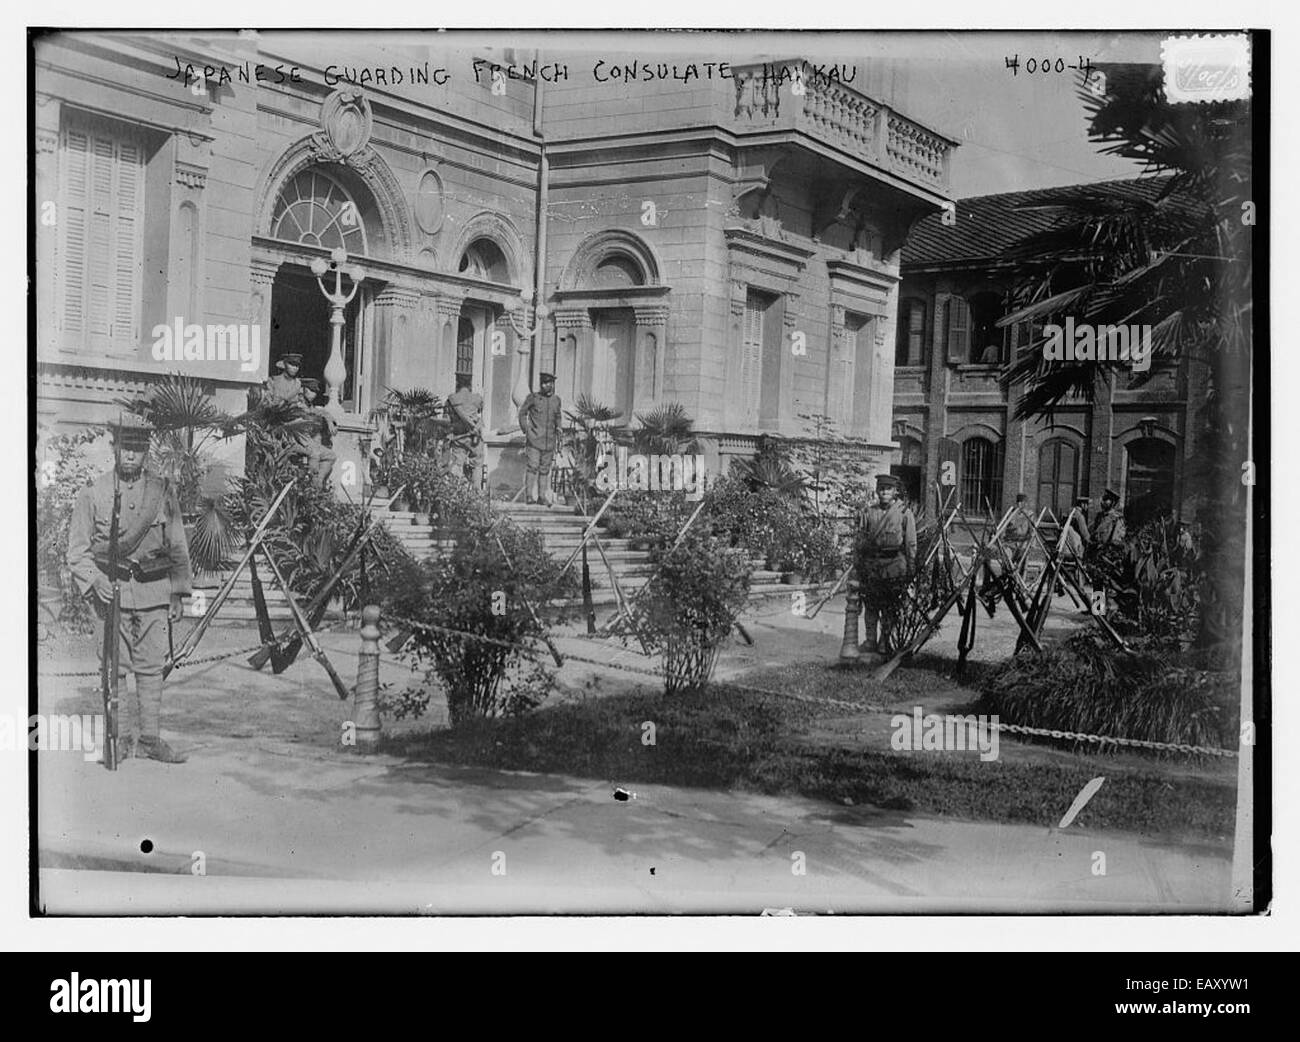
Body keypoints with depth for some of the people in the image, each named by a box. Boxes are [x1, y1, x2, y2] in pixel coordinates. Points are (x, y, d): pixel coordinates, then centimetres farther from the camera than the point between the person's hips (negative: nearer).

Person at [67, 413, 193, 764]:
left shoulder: (163, 492, 8)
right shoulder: (92, 494, 3)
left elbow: (178, 547, 12)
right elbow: (77, 550, 5)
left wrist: (178, 594, 7)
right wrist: (94, 581, -12)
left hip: (154, 591, 2)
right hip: (111, 590, -1)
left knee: (152, 667, 3)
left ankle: (149, 738, 10)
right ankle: (121, 738, 5)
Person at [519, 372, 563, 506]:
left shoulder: (556, 399, 9)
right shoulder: (533, 397, -2)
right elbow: (522, 413, 6)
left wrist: (558, 435, 19)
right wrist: (525, 430, -1)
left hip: (549, 440, 4)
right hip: (535, 439, -3)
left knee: (545, 468, 7)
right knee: (533, 466, -8)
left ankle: (543, 496, 12)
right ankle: (531, 495, -3)